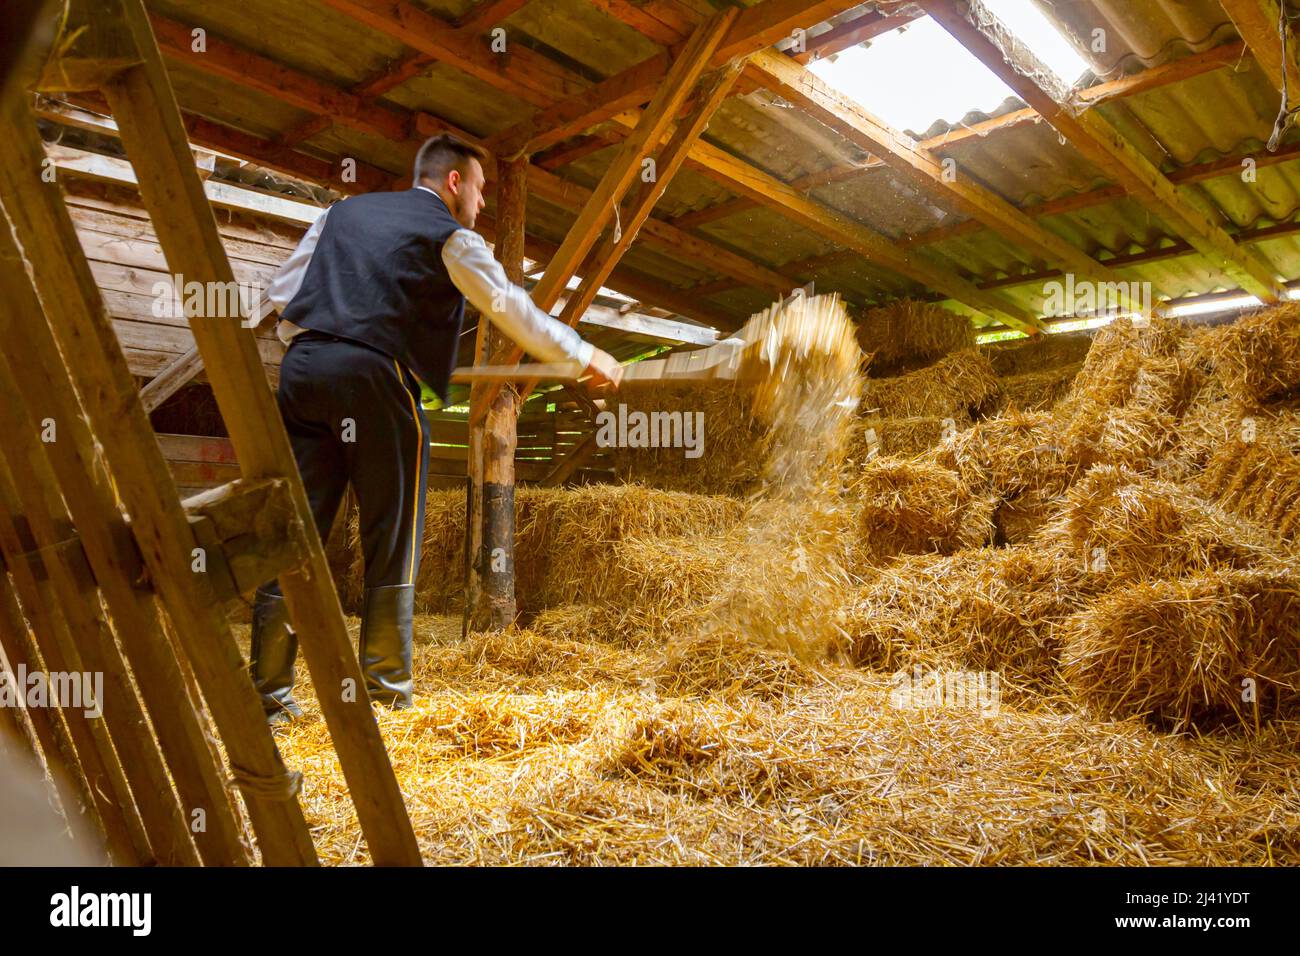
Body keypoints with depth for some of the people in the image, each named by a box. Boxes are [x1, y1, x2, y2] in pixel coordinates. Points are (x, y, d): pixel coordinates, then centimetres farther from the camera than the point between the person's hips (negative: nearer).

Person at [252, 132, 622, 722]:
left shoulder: (343, 212, 24)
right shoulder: (450, 236, 7)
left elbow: (281, 292, 22)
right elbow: (513, 309, 8)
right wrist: (584, 357, 17)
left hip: (302, 369, 6)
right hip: (375, 377, -6)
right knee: (392, 539, 4)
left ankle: (269, 693, 9)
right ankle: (385, 689, 9)